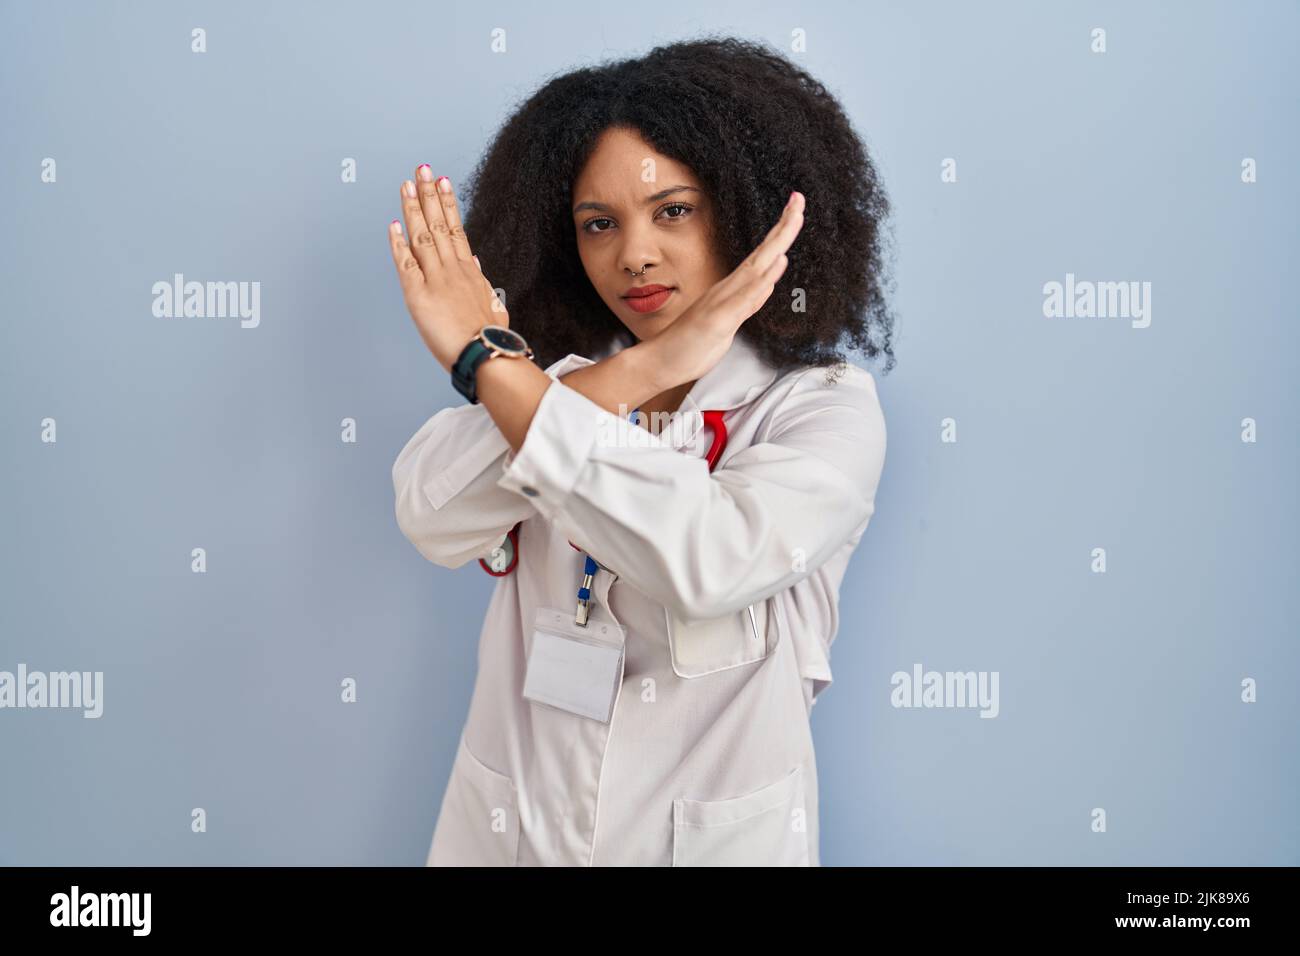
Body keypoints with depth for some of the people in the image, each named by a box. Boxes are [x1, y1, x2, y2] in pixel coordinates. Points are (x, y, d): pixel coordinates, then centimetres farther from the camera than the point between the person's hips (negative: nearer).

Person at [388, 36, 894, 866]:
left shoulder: (827, 406, -10)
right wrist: (637, 372, -25)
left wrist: (488, 363, -25)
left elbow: (709, 561, -29)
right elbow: (433, 522, -17)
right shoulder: (554, 379, 1)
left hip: (710, 836, -3)